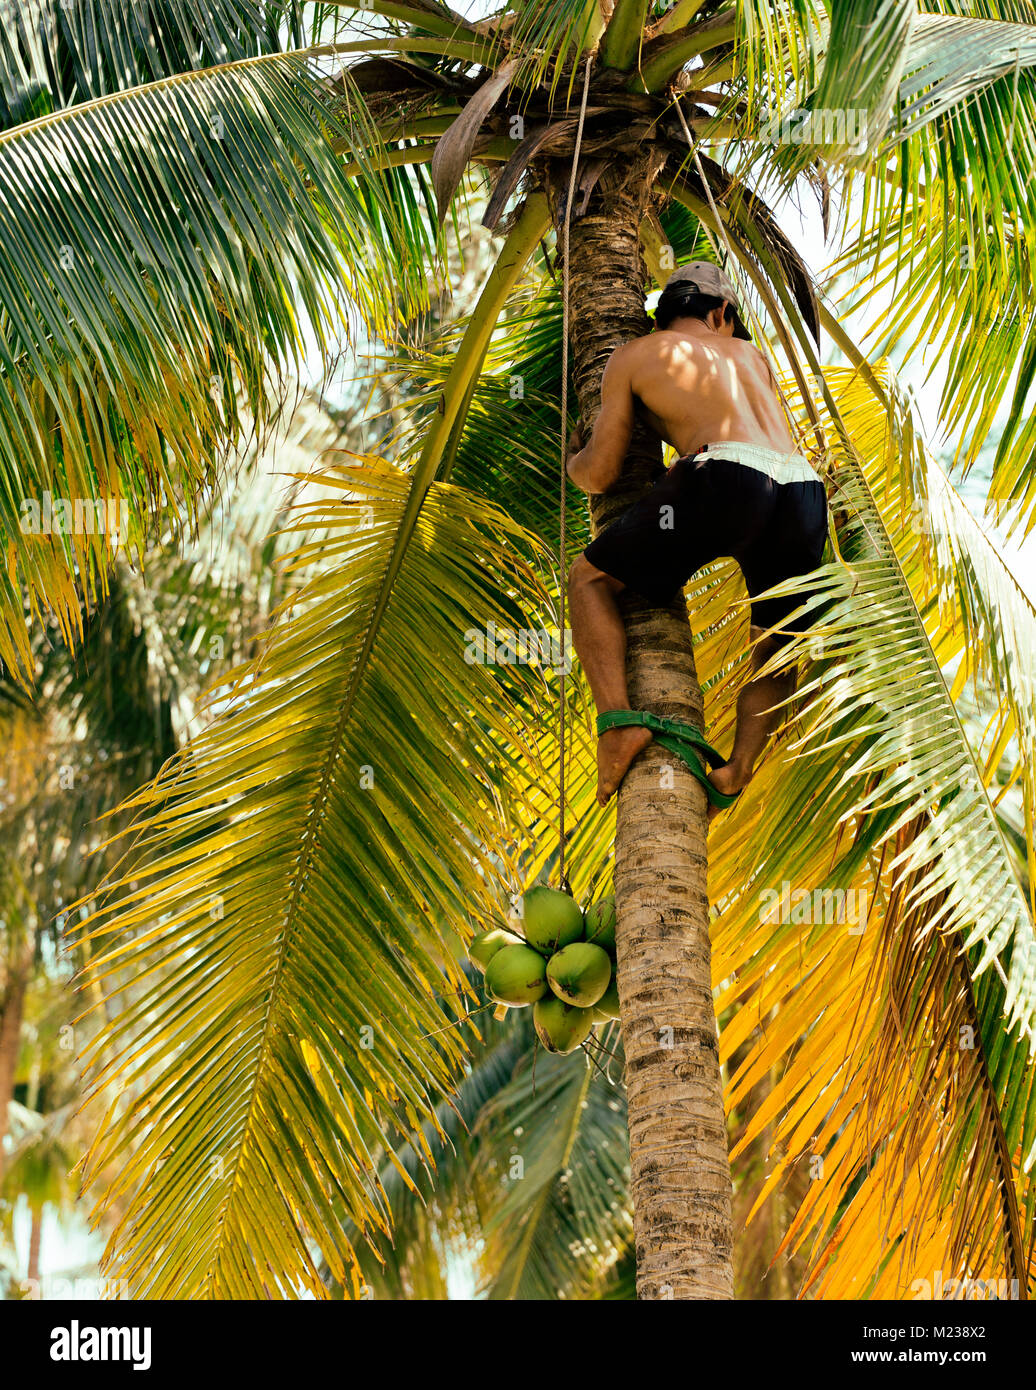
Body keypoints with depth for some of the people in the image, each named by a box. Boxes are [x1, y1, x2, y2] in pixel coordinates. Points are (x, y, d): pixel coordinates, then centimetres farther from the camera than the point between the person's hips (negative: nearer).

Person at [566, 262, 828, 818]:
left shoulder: (633, 355, 22)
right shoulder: (749, 353, 34)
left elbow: (600, 474, 19)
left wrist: (573, 458, 42)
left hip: (725, 481, -4)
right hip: (804, 490, 4)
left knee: (590, 580, 14)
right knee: (777, 643, 26)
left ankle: (617, 719, -7)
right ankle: (737, 769, 3)